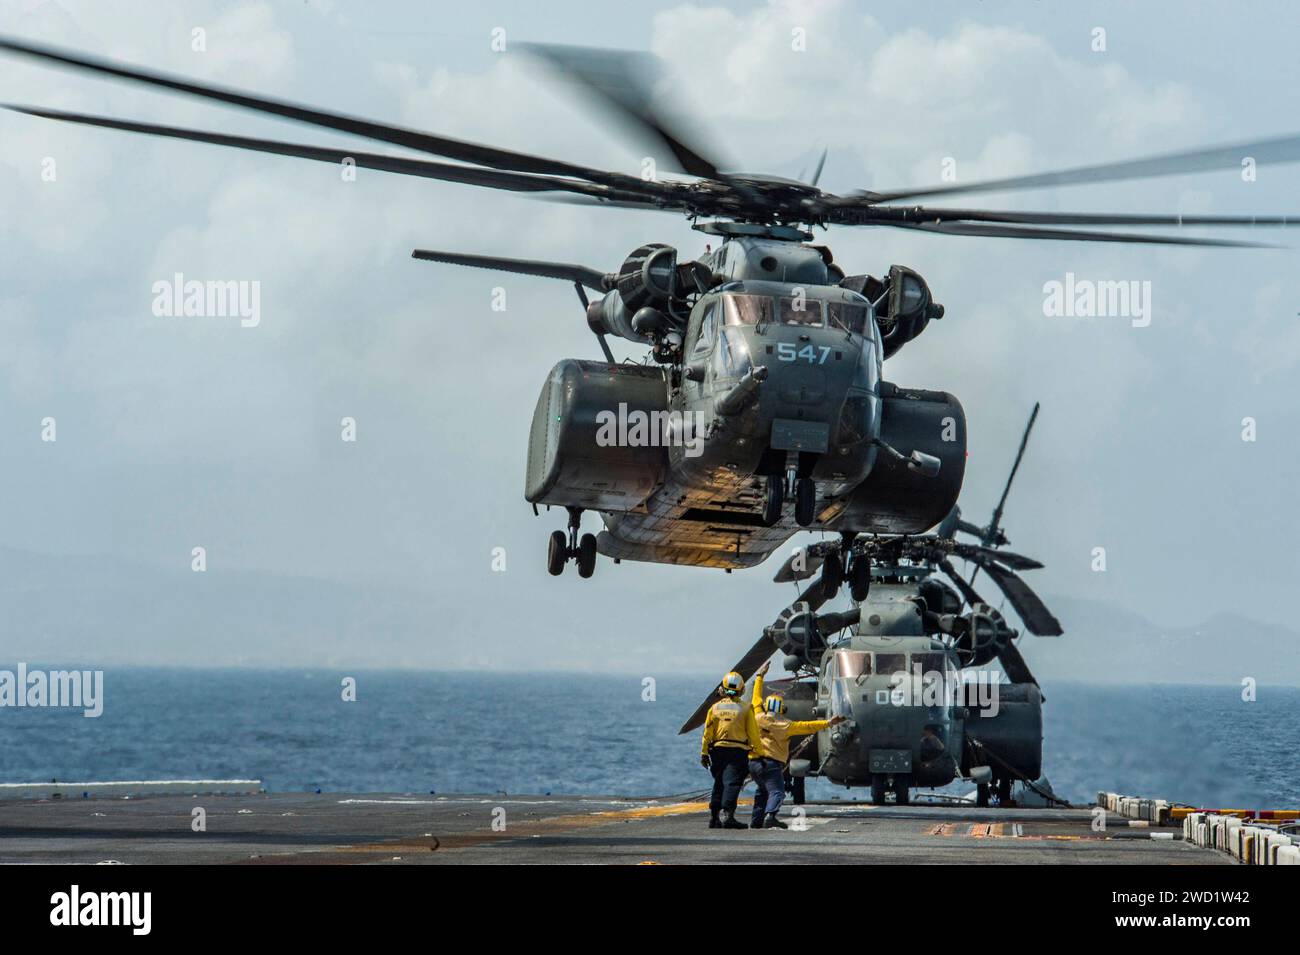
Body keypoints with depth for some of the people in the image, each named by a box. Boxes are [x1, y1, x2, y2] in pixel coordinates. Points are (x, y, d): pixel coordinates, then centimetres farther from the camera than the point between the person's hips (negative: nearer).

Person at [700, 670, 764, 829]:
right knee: (732, 783, -8)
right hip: (738, 751, -3)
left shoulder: (715, 707, 4)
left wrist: (704, 753, 9)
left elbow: (708, 732, 4)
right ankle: (727, 814, -22)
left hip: (718, 750, 3)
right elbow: (753, 734, -3)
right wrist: (760, 750, 9)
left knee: (719, 783, 15)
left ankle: (713, 816, 17)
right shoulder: (745, 709, -2)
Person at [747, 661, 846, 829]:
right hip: (772, 763, -6)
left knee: (762, 791, 22)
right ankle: (771, 816, -36)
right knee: (776, 791, -12)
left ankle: (755, 820, 19)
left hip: (754, 762, 6)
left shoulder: (759, 718, 7)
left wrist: (760, 676, 32)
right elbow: (807, 726, -6)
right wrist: (829, 723, -4)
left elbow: (756, 699, 22)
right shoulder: (785, 726, -4)